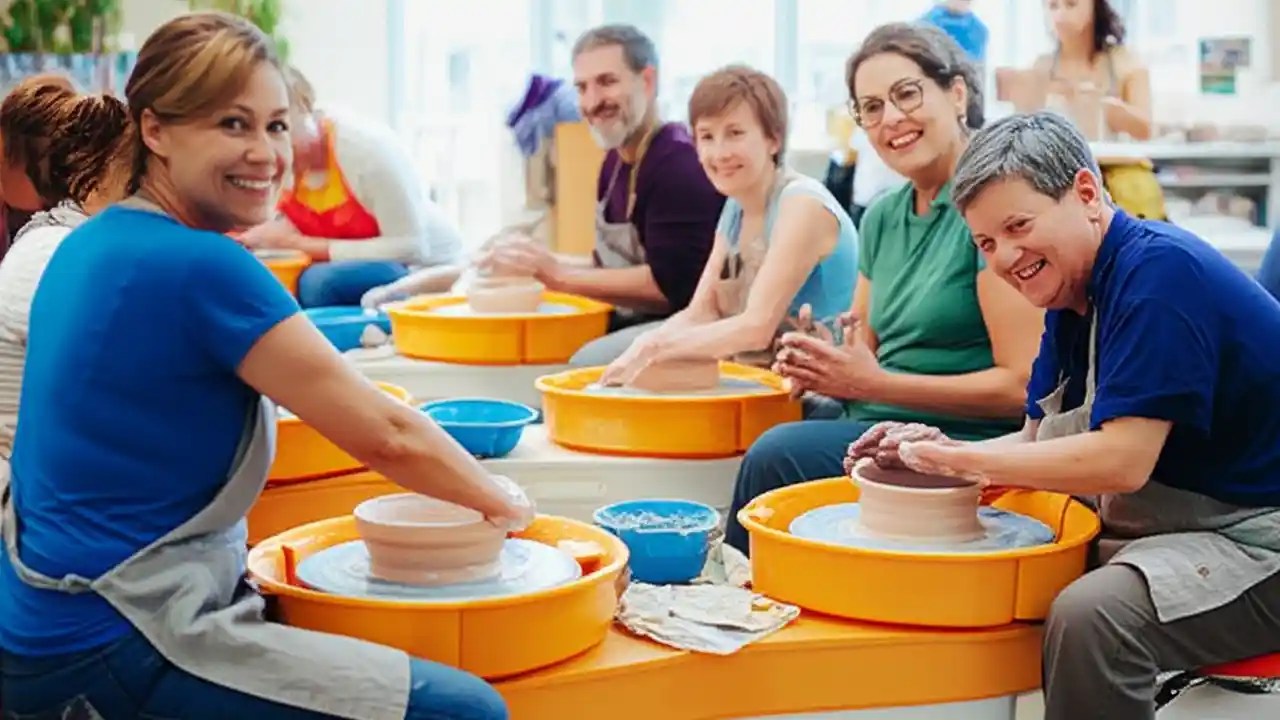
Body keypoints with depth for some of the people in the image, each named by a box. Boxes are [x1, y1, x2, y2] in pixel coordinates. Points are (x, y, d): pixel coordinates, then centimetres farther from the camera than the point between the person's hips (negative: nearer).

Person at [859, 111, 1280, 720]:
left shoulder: (1159, 270, -21)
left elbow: (1122, 460, -27)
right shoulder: (1072, 296, 8)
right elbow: (1039, 442, 10)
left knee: (1090, 614, -33)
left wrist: (965, 459, -17)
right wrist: (933, 453, -8)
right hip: (1146, 530, 10)